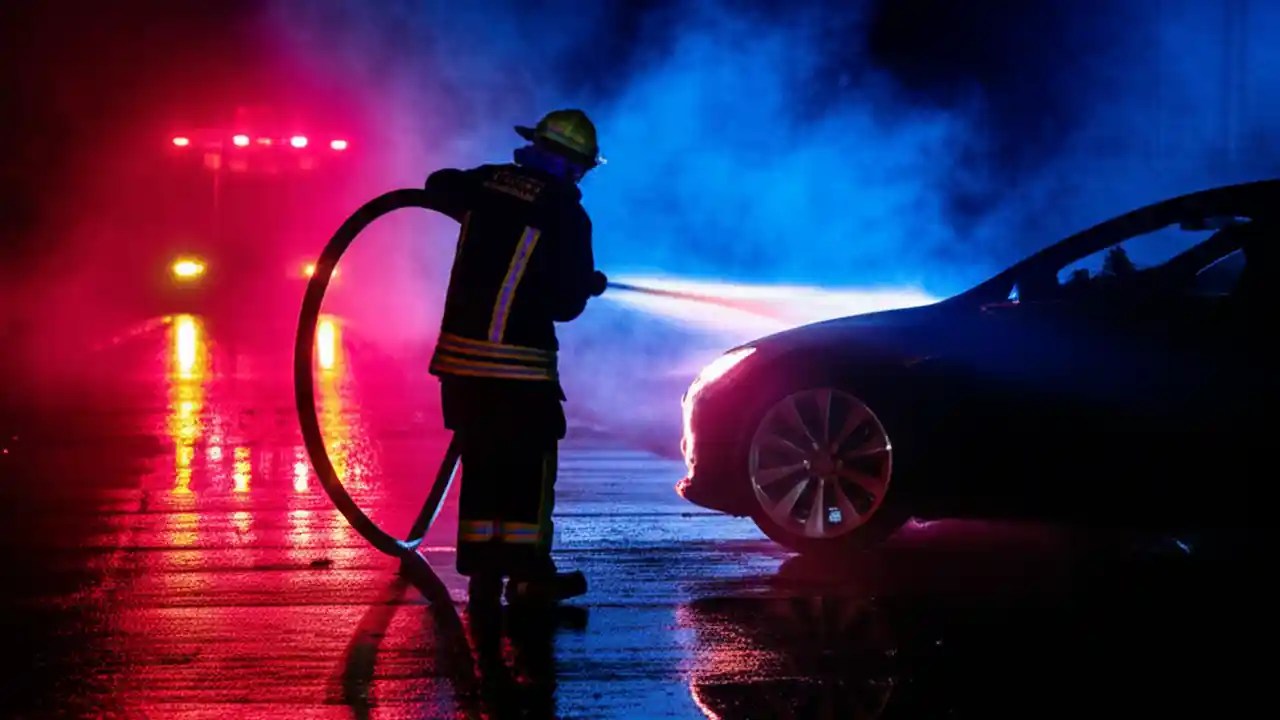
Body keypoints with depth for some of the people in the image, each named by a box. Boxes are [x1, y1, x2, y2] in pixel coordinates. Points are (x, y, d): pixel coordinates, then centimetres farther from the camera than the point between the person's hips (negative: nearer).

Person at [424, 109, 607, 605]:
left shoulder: (486, 182, 5)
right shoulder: (566, 214, -10)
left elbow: (439, 186, 28)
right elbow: (565, 302, -7)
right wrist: (591, 285, 14)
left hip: (461, 348, 6)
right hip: (519, 357, -5)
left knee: (480, 460, 13)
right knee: (529, 464, 6)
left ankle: (482, 568, 16)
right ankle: (528, 572, 8)